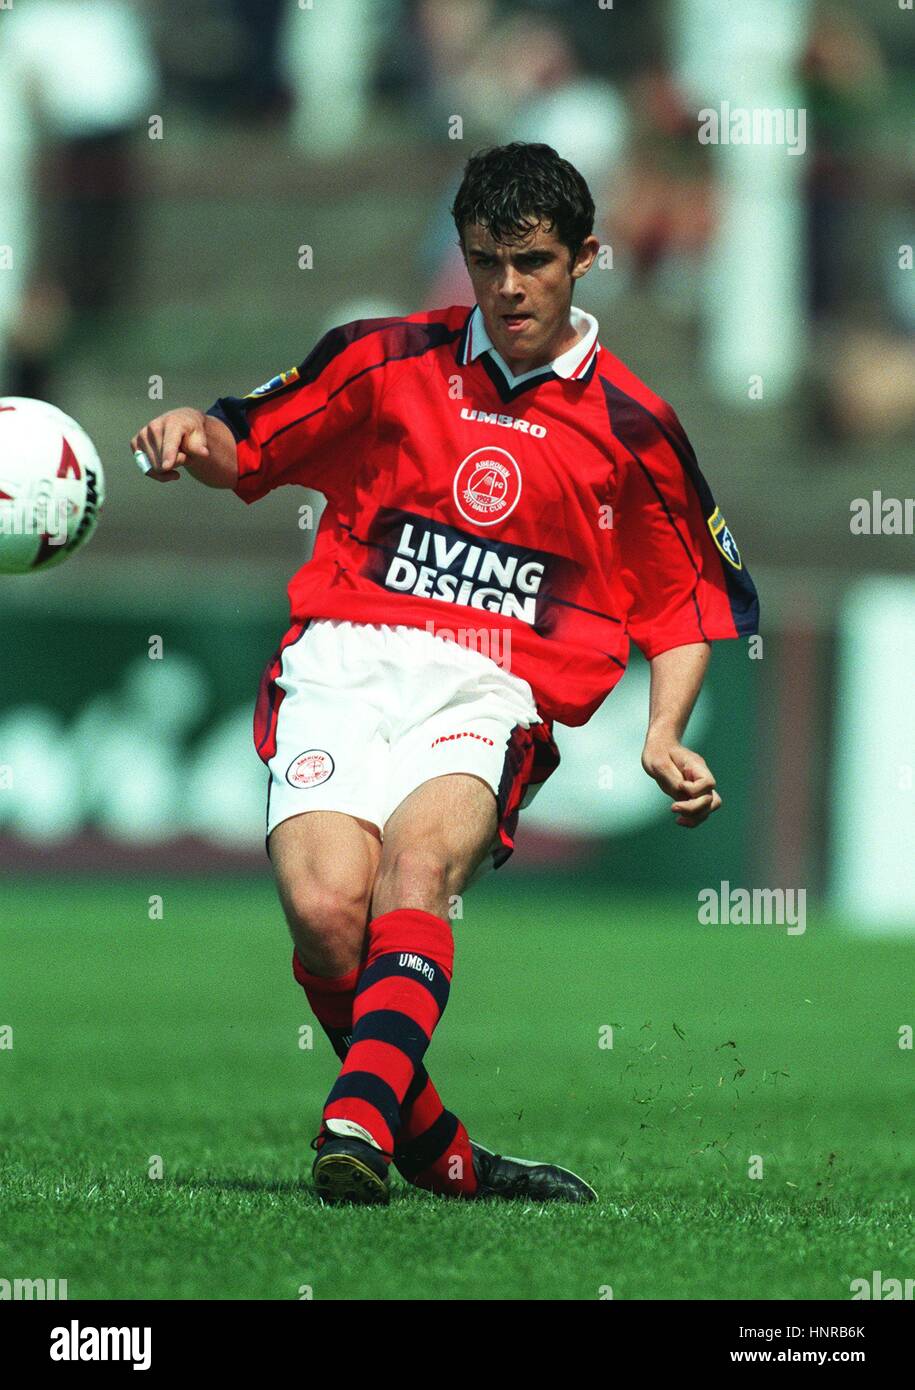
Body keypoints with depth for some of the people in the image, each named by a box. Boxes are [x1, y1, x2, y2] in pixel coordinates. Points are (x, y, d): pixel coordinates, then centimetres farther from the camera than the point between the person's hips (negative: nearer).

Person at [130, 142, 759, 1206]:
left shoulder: (631, 428, 13)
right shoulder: (385, 361, 14)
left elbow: (690, 598, 22)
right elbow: (250, 444, 23)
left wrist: (664, 737, 7)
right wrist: (198, 438, -2)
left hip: (493, 694, -1)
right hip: (344, 665, 1)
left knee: (419, 860, -34)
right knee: (326, 906, -27)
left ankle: (359, 1122, -51)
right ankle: (437, 1152, -10)